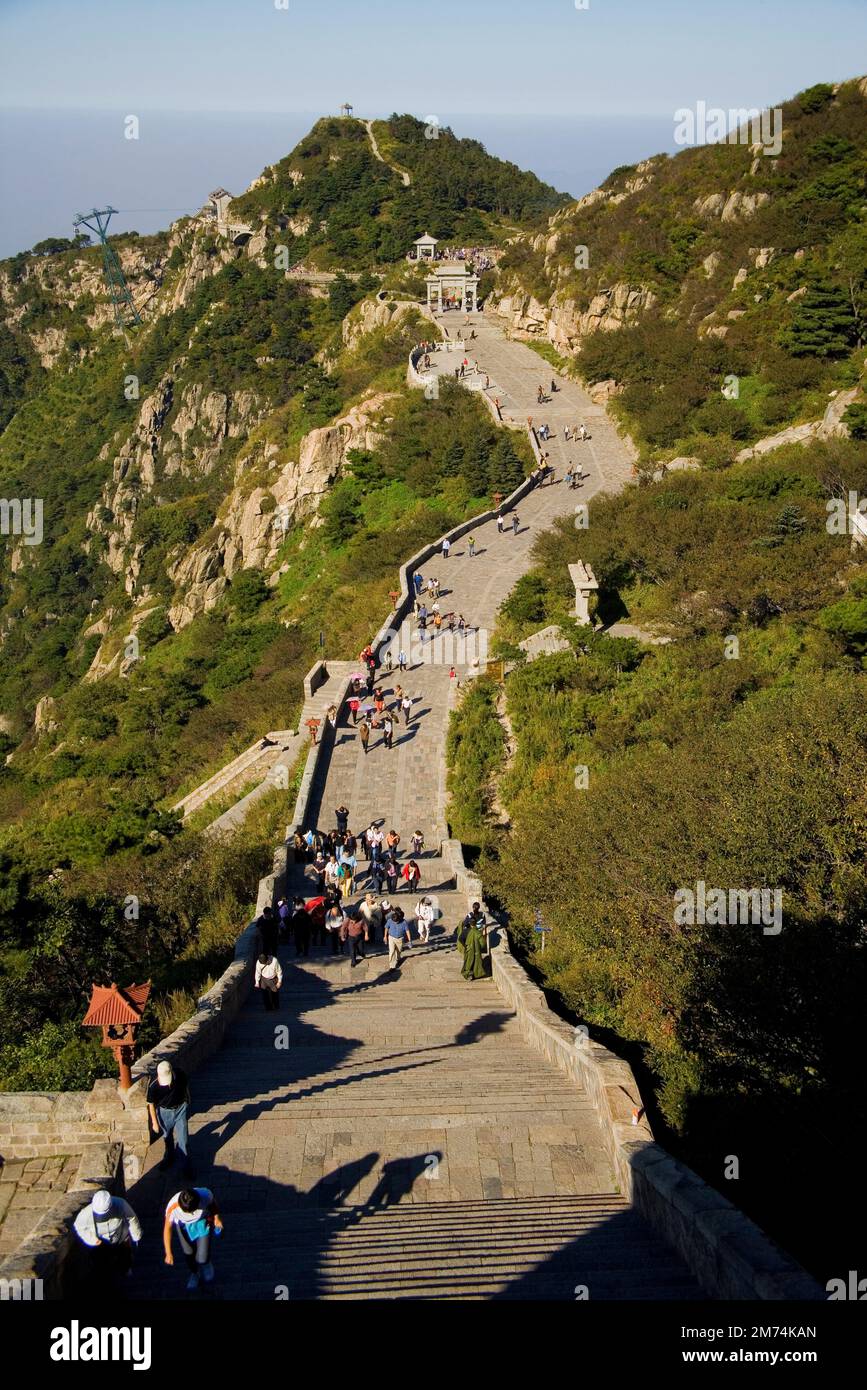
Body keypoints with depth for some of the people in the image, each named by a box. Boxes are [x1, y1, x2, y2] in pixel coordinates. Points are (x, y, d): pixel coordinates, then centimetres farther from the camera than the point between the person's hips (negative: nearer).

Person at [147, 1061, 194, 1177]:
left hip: (180, 1109, 0)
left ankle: (187, 1167, 17)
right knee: (167, 1137, 22)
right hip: (164, 1112, 0)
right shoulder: (153, 1084, -29)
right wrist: (154, 1122, -7)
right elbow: (151, 1104, -13)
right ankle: (169, 1157, 49)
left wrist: (188, 1102, 11)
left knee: (183, 1139, 2)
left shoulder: (179, 1074, -27)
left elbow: (186, 1086, -4)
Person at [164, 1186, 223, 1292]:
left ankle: (206, 1264, 37)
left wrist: (216, 1217, 3)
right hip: (184, 1226, 1)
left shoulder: (205, 1195, -38)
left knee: (202, 1259, -2)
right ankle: (194, 1273, 50)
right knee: (188, 1254, 15)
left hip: (203, 1223, -1)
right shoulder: (172, 1207, -38)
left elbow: (212, 1203, -12)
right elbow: (167, 1229, -25)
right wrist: (168, 1253, -25)